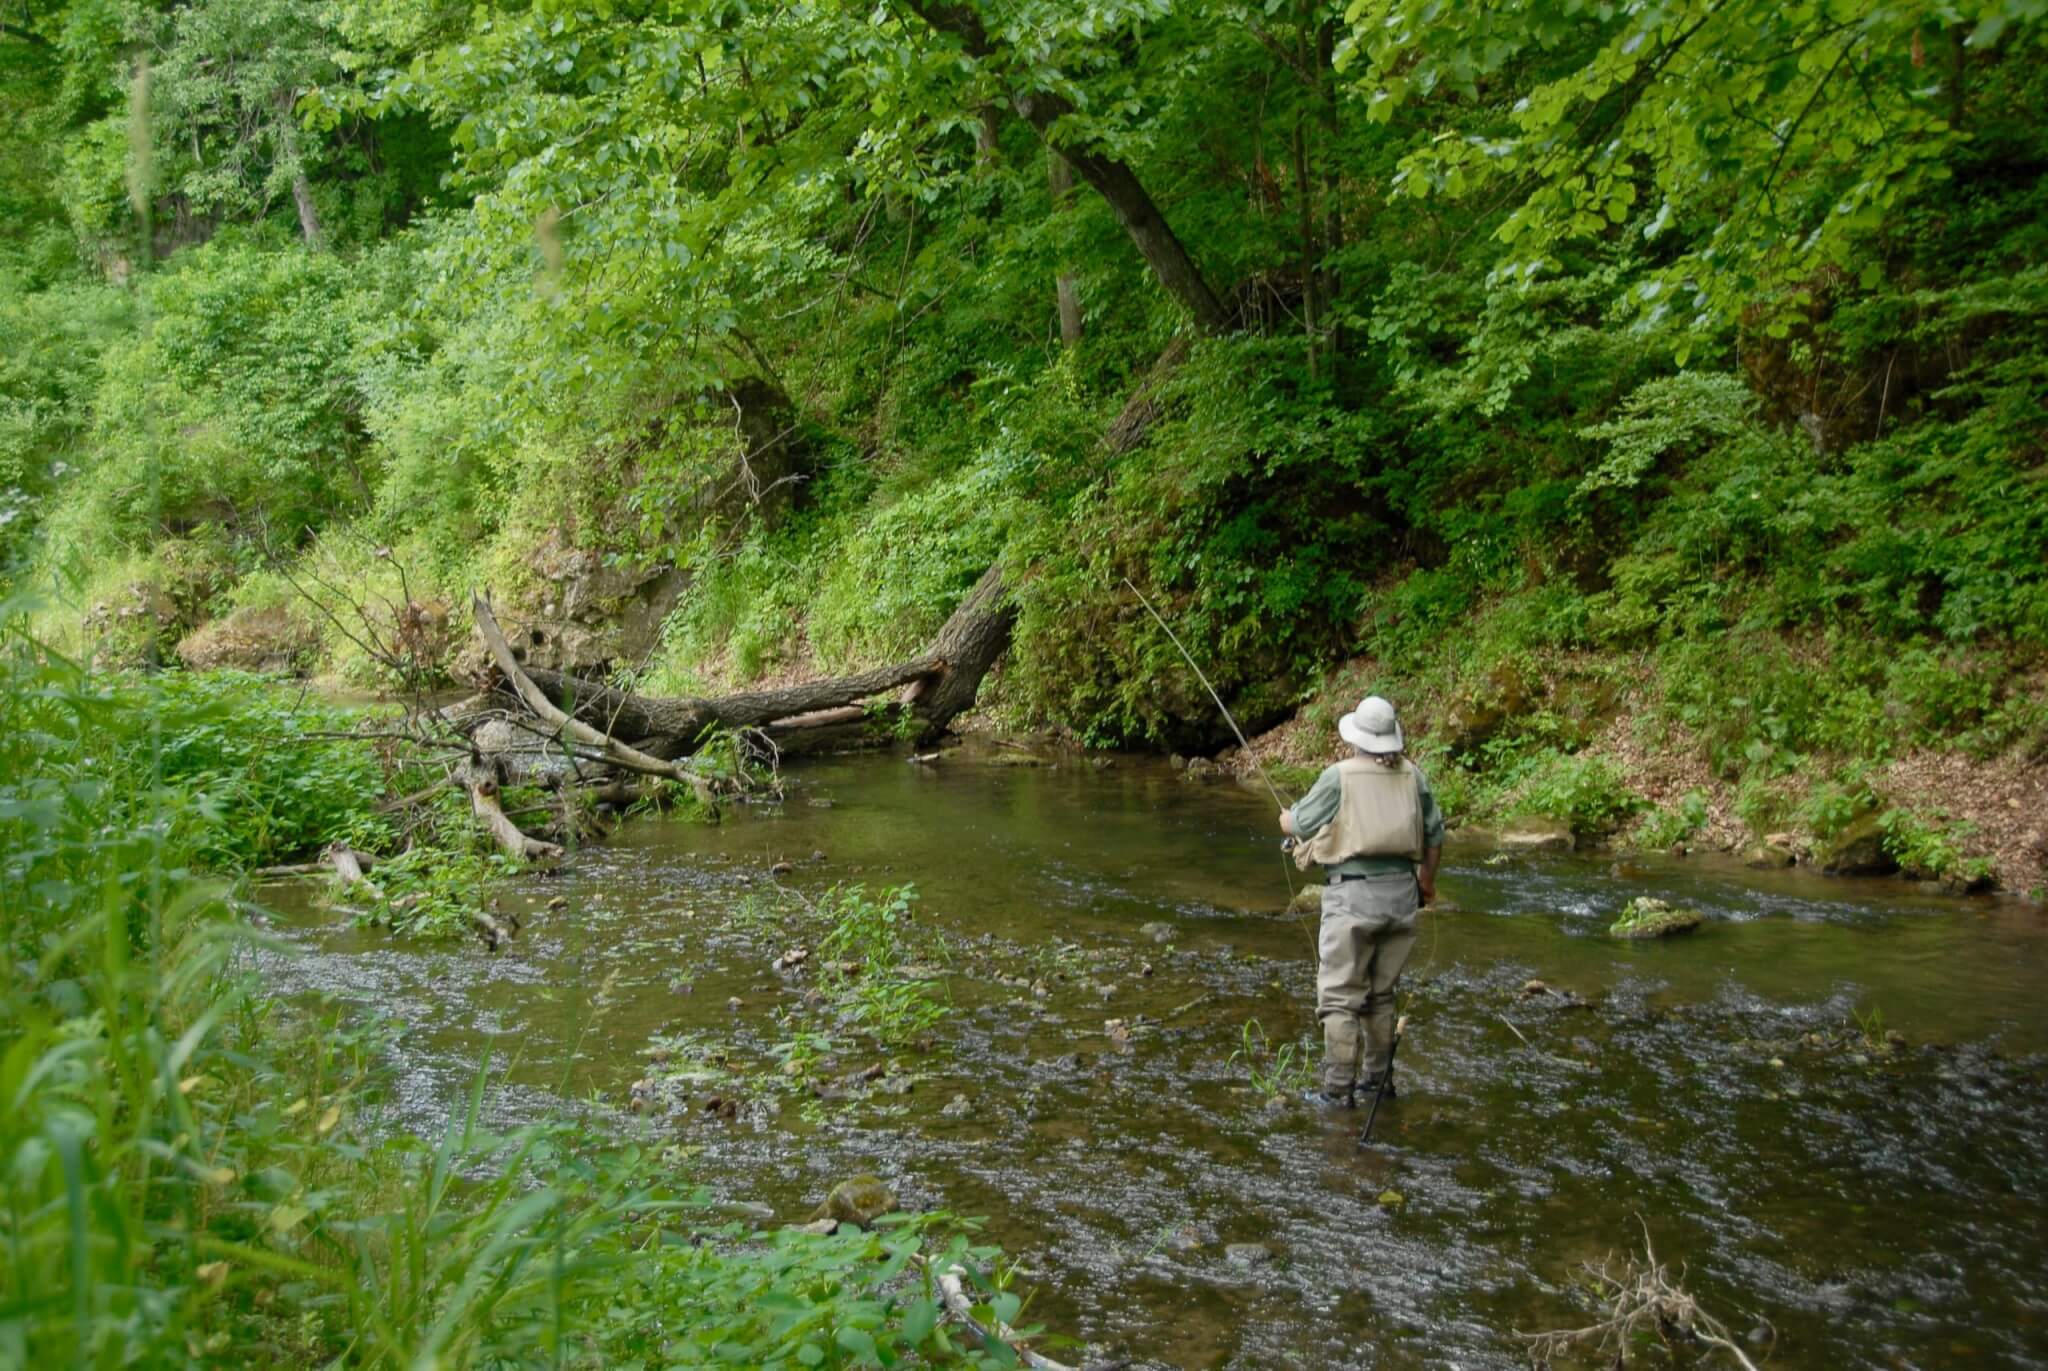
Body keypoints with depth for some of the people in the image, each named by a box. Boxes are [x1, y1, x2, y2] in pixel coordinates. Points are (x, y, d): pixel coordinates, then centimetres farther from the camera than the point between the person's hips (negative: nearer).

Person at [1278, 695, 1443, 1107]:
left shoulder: (1340, 776, -9)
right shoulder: (1412, 775, 4)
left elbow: (1299, 825, 1)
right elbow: (1435, 835, 11)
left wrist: (1285, 819, 25)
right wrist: (1427, 880, 28)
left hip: (1353, 894, -5)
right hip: (1401, 892, 5)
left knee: (1340, 995, 0)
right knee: (1381, 992, 18)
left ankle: (1338, 1087, -1)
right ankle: (1378, 1076, 26)